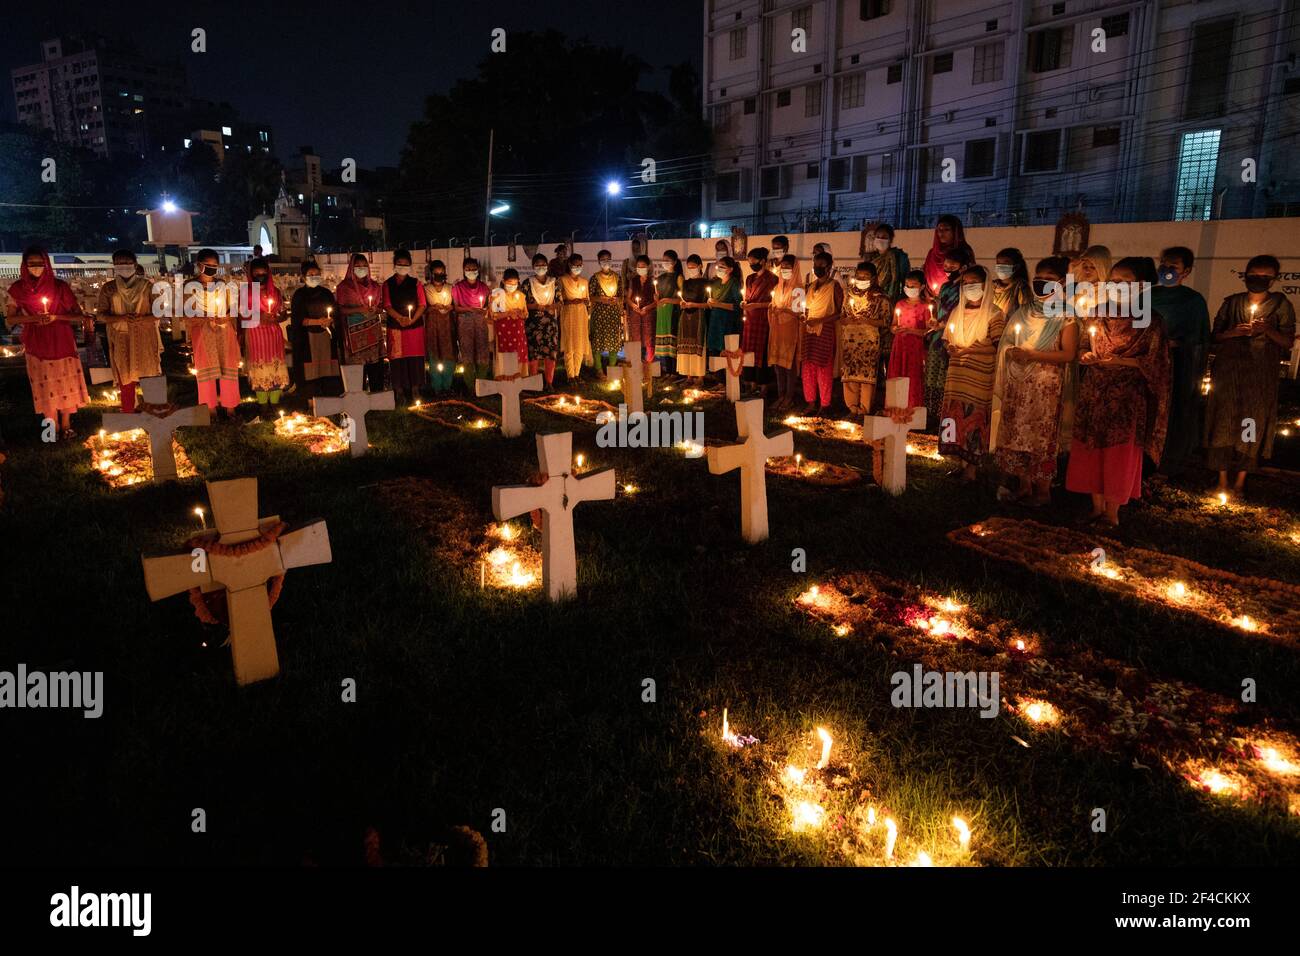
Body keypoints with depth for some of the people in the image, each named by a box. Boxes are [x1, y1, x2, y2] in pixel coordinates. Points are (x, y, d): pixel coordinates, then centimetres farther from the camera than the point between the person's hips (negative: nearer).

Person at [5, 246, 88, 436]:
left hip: (62, 341, -1)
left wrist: (55, 317, -19)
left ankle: (66, 425, 16)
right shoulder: (18, 289, -2)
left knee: (65, 381, 5)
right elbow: (10, 319, 2)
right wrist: (33, 318, -15)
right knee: (44, 384, 6)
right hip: (36, 344, 1)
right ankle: (53, 427, 15)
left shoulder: (60, 286, -5)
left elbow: (79, 315, -4)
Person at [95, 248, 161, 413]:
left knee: (149, 376, 1)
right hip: (121, 339, 1)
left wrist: (142, 319, -18)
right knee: (125, 379, 5)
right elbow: (100, 315, 1)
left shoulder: (147, 286, 1)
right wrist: (121, 318, -17)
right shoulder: (108, 288, 3)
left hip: (145, 338, -1)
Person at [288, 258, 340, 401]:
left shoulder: (326, 293, 12)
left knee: (327, 367, -4)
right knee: (310, 372, -6)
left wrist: (330, 321, -10)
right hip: (307, 338, -3)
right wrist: (317, 321, -16)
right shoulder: (299, 295, 2)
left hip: (326, 336, 3)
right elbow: (296, 319, -5)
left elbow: (336, 313, 13)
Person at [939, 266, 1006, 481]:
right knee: (956, 416, 4)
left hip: (979, 378, -5)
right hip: (956, 375, 5)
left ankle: (971, 469, 0)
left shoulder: (993, 314, -3)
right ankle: (962, 462, 14)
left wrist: (967, 350, -16)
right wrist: (952, 349, 0)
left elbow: (998, 346, -12)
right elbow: (948, 340, 22)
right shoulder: (957, 311, 15)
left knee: (975, 418, -5)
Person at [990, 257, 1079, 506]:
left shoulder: (1066, 317, -4)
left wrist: (1031, 355, -17)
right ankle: (1023, 485, 17)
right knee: (1015, 432, 6)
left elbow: (1068, 354, -12)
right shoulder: (1023, 312, 12)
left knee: (1041, 435, -2)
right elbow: (1008, 345, 19)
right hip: (1017, 384, 5)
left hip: (1045, 386, -5)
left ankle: (1043, 489, 8)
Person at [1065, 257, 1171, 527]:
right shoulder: (1101, 314, 8)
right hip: (1093, 393, 4)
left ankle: (1112, 514, 10)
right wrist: (1087, 357, -5)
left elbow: (1154, 363, -6)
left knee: (1118, 452, 1)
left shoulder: (1150, 321, -5)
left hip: (1125, 397, -4)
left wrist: (1121, 361, -17)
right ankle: (1097, 508, 19)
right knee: (1091, 450, 6)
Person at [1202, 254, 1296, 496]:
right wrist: (1233, 333, -13)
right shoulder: (1231, 303, 4)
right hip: (1228, 370, 1)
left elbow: (1288, 342, 1)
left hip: (1261, 375, -1)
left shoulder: (1282, 305, 2)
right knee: (1224, 422, 0)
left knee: (1252, 424, 1)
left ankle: (1241, 480, 13)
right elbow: (1214, 336, 7)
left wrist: (1269, 331, -17)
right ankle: (1222, 480, 9)